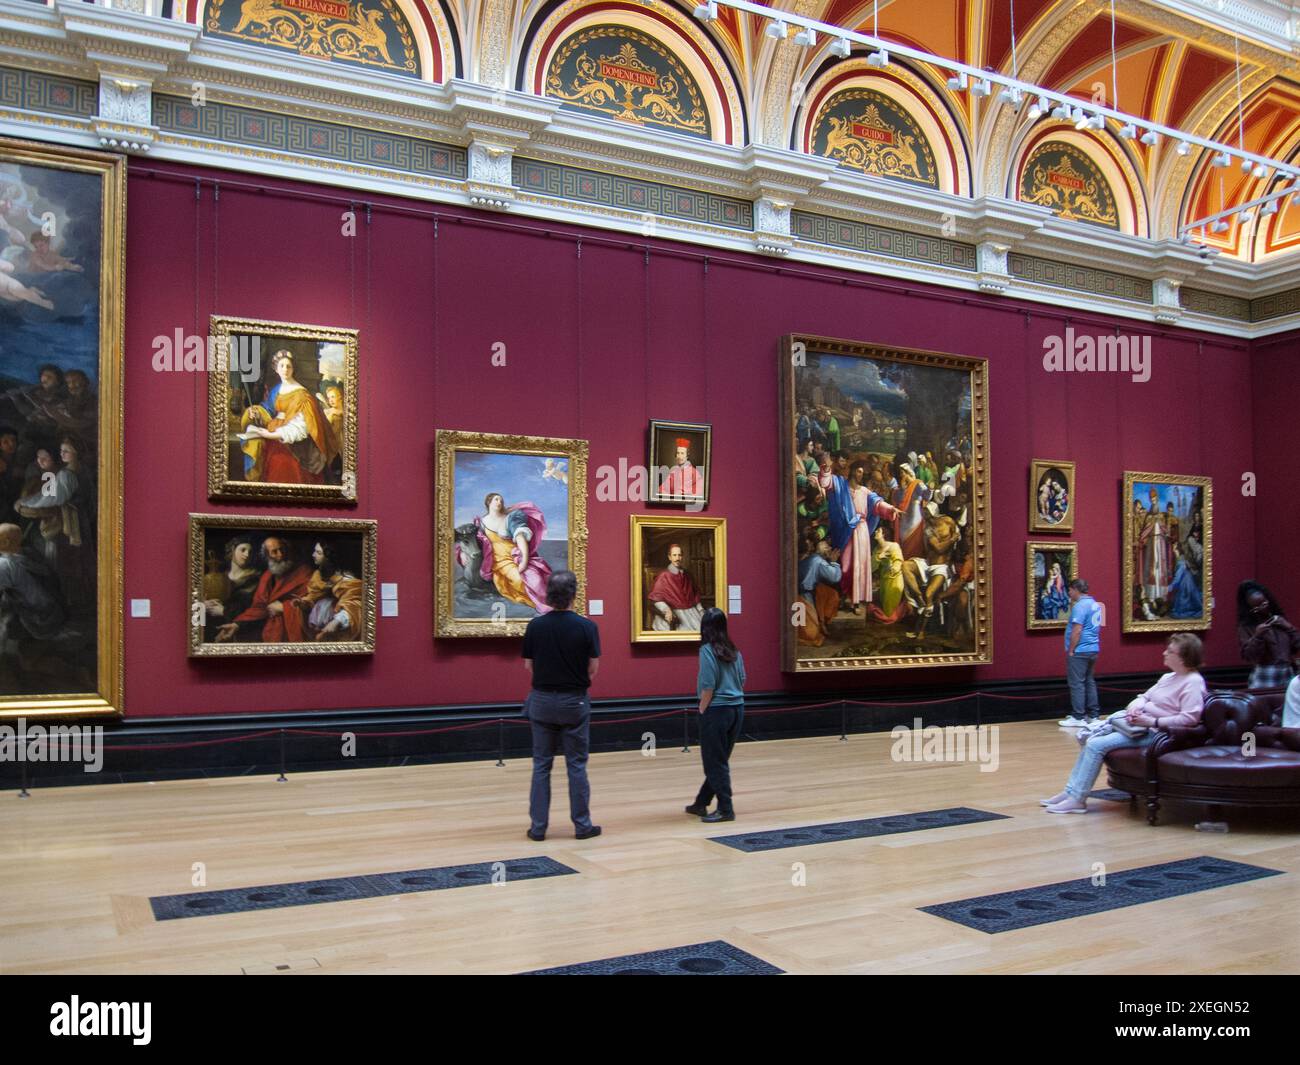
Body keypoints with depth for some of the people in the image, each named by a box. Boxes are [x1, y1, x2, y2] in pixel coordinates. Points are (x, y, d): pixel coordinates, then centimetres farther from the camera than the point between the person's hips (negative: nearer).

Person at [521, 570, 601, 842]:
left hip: (542, 701, 2)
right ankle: (582, 825, 10)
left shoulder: (535, 625, -6)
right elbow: (593, 668, -6)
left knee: (541, 765, 8)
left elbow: (528, 665, 1)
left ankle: (538, 827, 9)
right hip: (574, 702, -1)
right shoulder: (586, 626, -11)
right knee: (576, 765, 6)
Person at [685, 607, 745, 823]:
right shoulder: (734, 651, 8)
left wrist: (702, 710, -6)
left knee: (715, 762, 3)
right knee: (719, 760, 16)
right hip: (737, 708, 8)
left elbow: (709, 686, -16)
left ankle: (726, 809, 6)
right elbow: (742, 680, 12)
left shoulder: (707, 650, -12)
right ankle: (701, 803, 28)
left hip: (717, 710, -7)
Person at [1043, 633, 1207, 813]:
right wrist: (1135, 705, -2)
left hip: (1156, 732, -10)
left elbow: (1189, 718, -24)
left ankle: (1077, 800, -12)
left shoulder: (1193, 682, -14)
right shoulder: (1169, 677, 14)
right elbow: (1145, 696, 22)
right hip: (1139, 725, 10)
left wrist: (1153, 722, -23)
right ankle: (1070, 792, 6)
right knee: (1091, 740, 3)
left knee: (1096, 745, -19)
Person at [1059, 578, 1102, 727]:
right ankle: (1093, 715, 17)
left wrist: (1070, 650, -15)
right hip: (1093, 649, 9)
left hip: (1080, 651, -9)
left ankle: (1078, 717, -6)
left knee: (1077, 684, -5)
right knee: (1089, 681, 14)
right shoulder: (1095, 604, 13)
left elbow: (1077, 630, -21)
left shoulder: (1080, 606, -15)